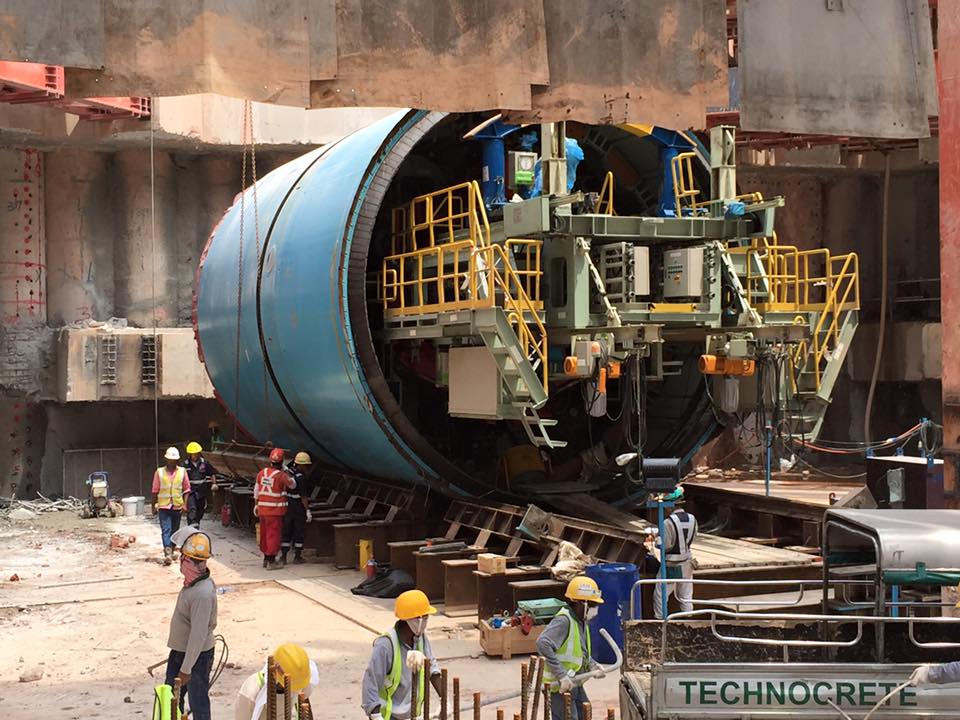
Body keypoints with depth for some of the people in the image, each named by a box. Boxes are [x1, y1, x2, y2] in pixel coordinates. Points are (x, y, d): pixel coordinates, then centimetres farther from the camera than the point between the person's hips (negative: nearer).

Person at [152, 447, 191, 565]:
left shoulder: (182, 472, 3)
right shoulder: (159, 472, 0)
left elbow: (186, 489, 6)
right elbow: (155, 491, 5)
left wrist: (185, 503, -3)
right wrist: (154, 505, 6)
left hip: (177, 506, 2)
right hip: (163, 506, -2)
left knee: (174, 530, 13)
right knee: (166, 530, -12)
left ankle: (171, 551, 29)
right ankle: (167, 554, -20)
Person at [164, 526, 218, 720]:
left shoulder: (202, 594, -31)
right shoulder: (194, 581, -4)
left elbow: (199, 635, -28)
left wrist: (186, 669, -23)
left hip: (197, 655, -9)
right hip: (180, 650, 9)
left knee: (198, 703, 7)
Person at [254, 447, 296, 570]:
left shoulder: (261, 473, 4)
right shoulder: (281, 476, -15)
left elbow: (256, 490, 12)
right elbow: (292, 485, 2)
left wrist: (256, 505, 22)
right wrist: (286, 473, 13)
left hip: (262, 509, 6)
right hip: (275, 510, -6)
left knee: (264, 533, 16)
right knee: (273, 534, -1)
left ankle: (266, 559, 27)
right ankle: (271, 561, -2)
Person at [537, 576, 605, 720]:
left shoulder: (582, 621, 7)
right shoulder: (563, 621, -23)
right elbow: (543, 644, -37)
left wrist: (593, 666, 1)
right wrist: (561, 675, -37)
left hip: (575, 683, 10)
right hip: (560, 686, -10)